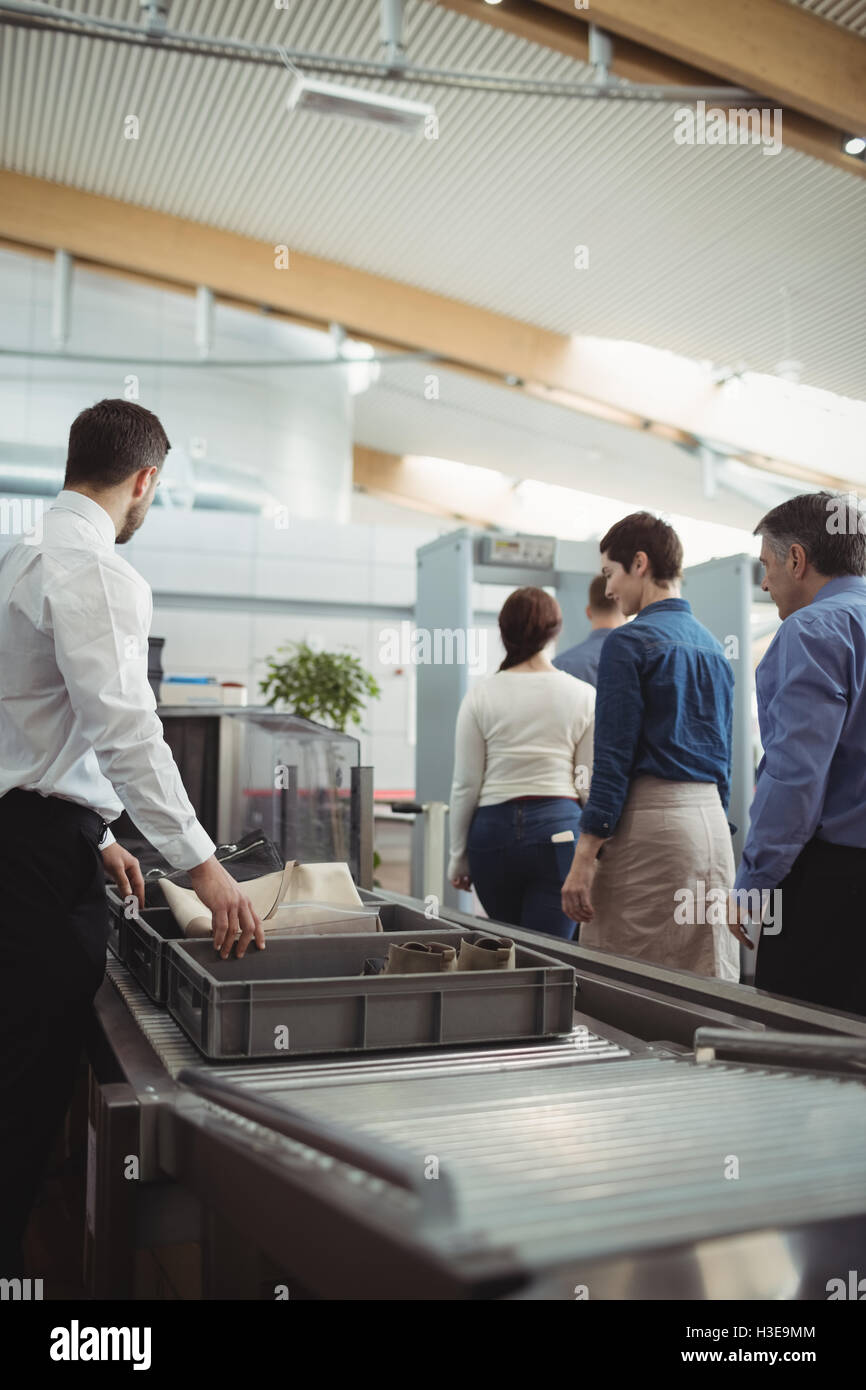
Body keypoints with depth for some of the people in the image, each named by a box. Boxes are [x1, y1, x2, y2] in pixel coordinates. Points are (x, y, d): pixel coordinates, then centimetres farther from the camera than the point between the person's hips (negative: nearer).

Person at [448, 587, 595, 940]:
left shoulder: (481, 695, -1)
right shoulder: (583, 696, 0)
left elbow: (466, 785, 0)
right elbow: (591, 784, 1)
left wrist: (458, 856, 10)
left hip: (493, 829, 1)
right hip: (559, 829, -1)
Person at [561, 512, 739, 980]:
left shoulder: (628, 642, -9)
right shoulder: (713, 646, 15)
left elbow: (614, 761, -14)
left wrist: (583, 860, -13)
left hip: (649, 821, -8)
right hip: (712, 820, 8)